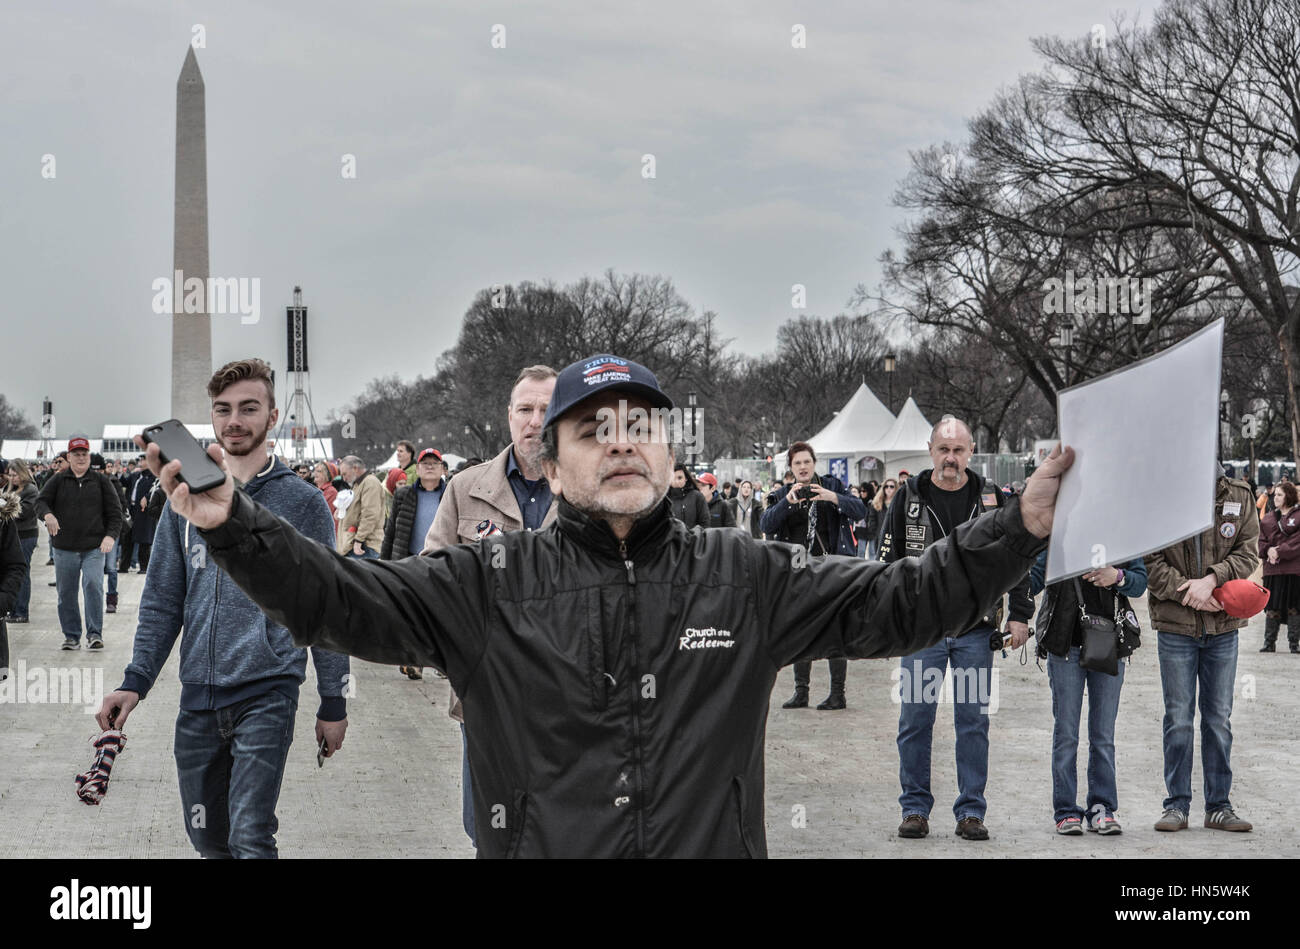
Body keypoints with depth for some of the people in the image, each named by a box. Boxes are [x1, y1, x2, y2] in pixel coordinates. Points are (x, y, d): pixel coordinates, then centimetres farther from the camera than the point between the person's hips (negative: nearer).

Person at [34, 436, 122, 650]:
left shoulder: (100, 480, 9)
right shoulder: (58, 480, 9)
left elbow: (114, 511, 8)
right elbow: (41, 501, 2)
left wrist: (110, 535, -7)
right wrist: (47, 514, -21)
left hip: (93, 547, -1)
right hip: (64, 548, 1)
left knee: (93, 586, -16)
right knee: (66, 592, 5)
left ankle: (95, 634, -11)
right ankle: (71, 636, 15)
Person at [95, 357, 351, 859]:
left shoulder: (301, 501, 0)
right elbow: (163, 601, 13)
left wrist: (333, 704, 0)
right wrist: (136, 680, 2)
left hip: (268, 691, -4)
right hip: (198, 695, 4)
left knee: (250, 839, -14)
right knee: (207, 837, 12)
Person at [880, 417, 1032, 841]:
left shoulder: (992, 499, 4)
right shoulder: (908, 498, 3)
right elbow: (888, 560, 7)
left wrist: (1020, 615, 1)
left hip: (976, 629, 0)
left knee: (973, 720, 2)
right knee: (916, 718, 1)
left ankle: (971, 811, 8)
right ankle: (915, 808, 11)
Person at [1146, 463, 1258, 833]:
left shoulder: (1238, 496, 0)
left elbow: (1248, 552, -1)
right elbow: (1149, 561, -7)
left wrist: (1211, 580, -16)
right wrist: (1189, 592, -15)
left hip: (1223, 626, 2)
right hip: (1175, 625, -2)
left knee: (1219, 719, 9)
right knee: (1179, 719, 2)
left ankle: (1219, 806, 17)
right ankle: (1177, 805, 12)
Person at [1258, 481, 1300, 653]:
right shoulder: (1268, 518, 15)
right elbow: (1262, 540, 13)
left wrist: (1280, 552, -15)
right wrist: (1268, 550, -8)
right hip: (1272, 570, 4)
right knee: (1272, 607, 3)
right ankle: (1269, 643, 10)